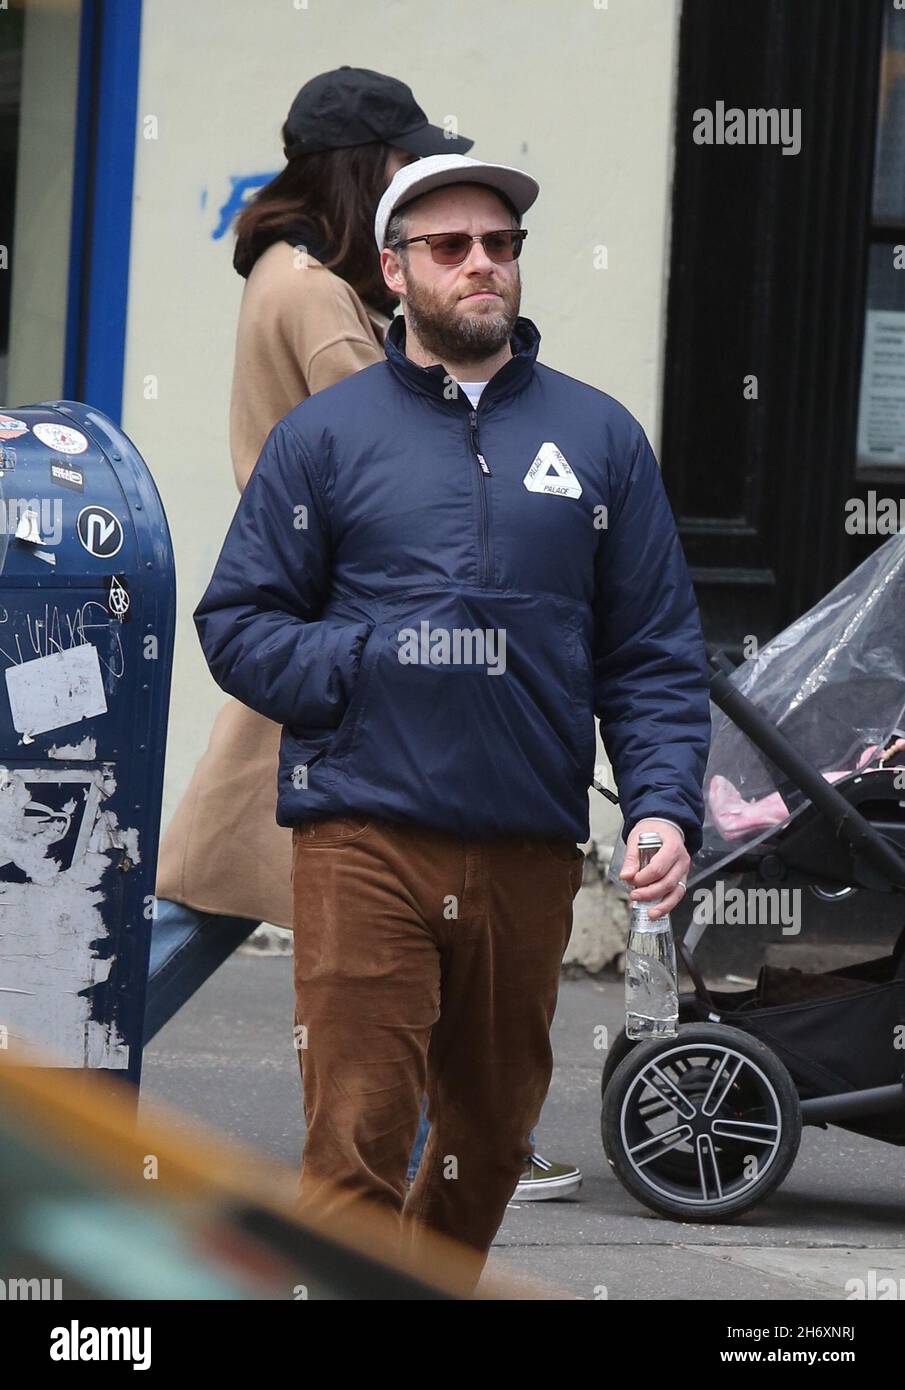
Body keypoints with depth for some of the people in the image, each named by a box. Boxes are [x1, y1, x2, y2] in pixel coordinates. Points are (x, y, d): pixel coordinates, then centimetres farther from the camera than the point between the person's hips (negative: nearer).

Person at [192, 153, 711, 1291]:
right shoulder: (325, 435, 7)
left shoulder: (598, 437, 12)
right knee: (358, 1136, -11)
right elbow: (234, 620, 6)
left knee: (492, 1134, 13)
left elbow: (657, 652, 10)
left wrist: (664, 804, -5)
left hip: (530, 851, 3)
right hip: (365, 841, -3)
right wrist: (362, 666, -10)